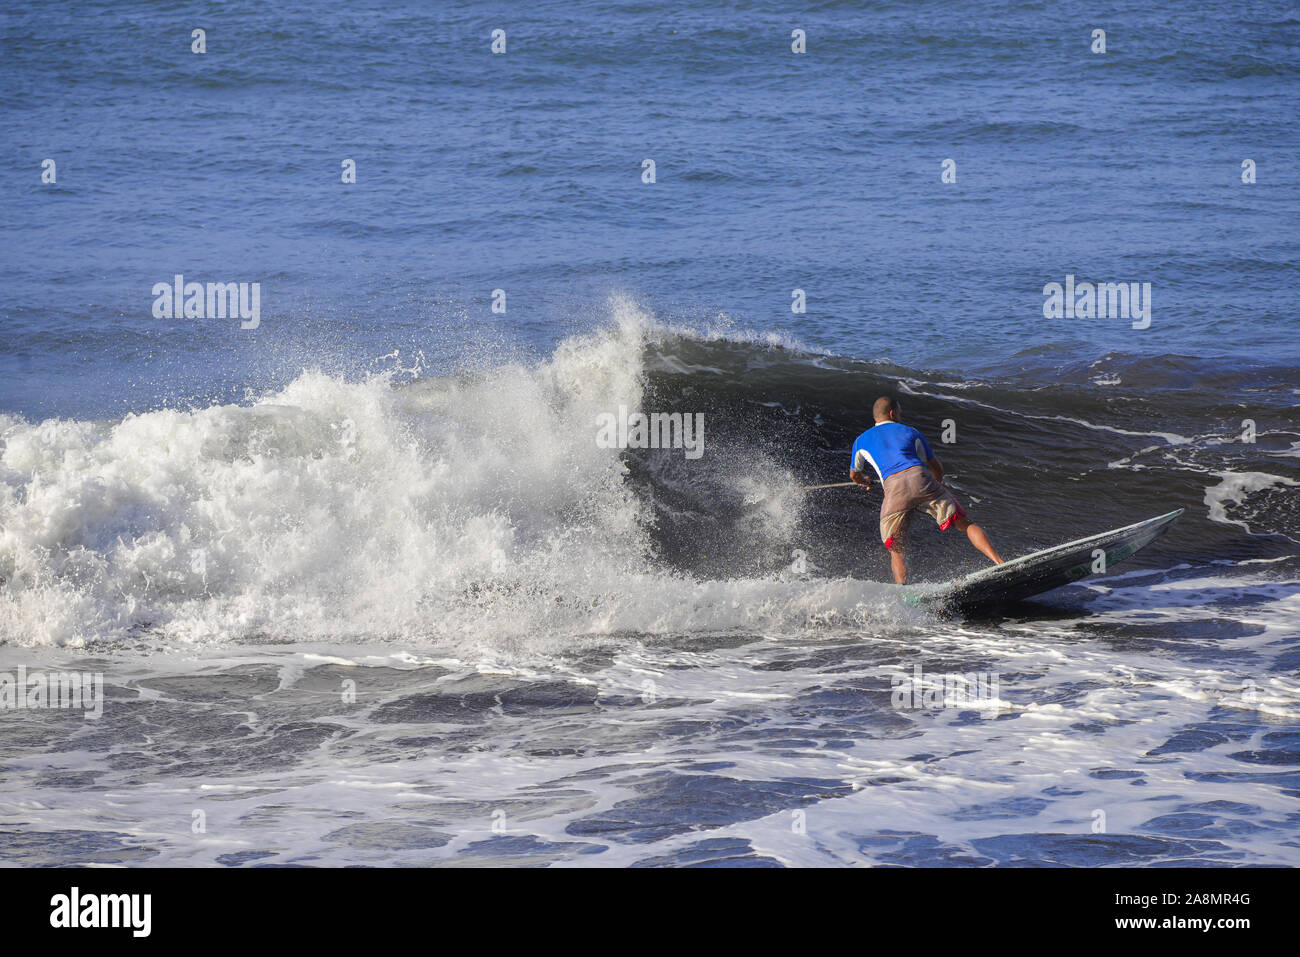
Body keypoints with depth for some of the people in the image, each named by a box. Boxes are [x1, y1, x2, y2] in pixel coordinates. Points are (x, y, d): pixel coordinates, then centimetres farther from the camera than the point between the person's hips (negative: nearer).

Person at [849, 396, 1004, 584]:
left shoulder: (861, 441, 25)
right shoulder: (910, 433, 26)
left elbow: (854, 474, 43)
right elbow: (937, 469, 32)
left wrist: (863, 481, 67)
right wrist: (936, 484, 54)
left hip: (893, 489, 0)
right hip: (919, 478, 0)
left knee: (897, 551, 9)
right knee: (965, 524, 4)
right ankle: (999, 563, -13)